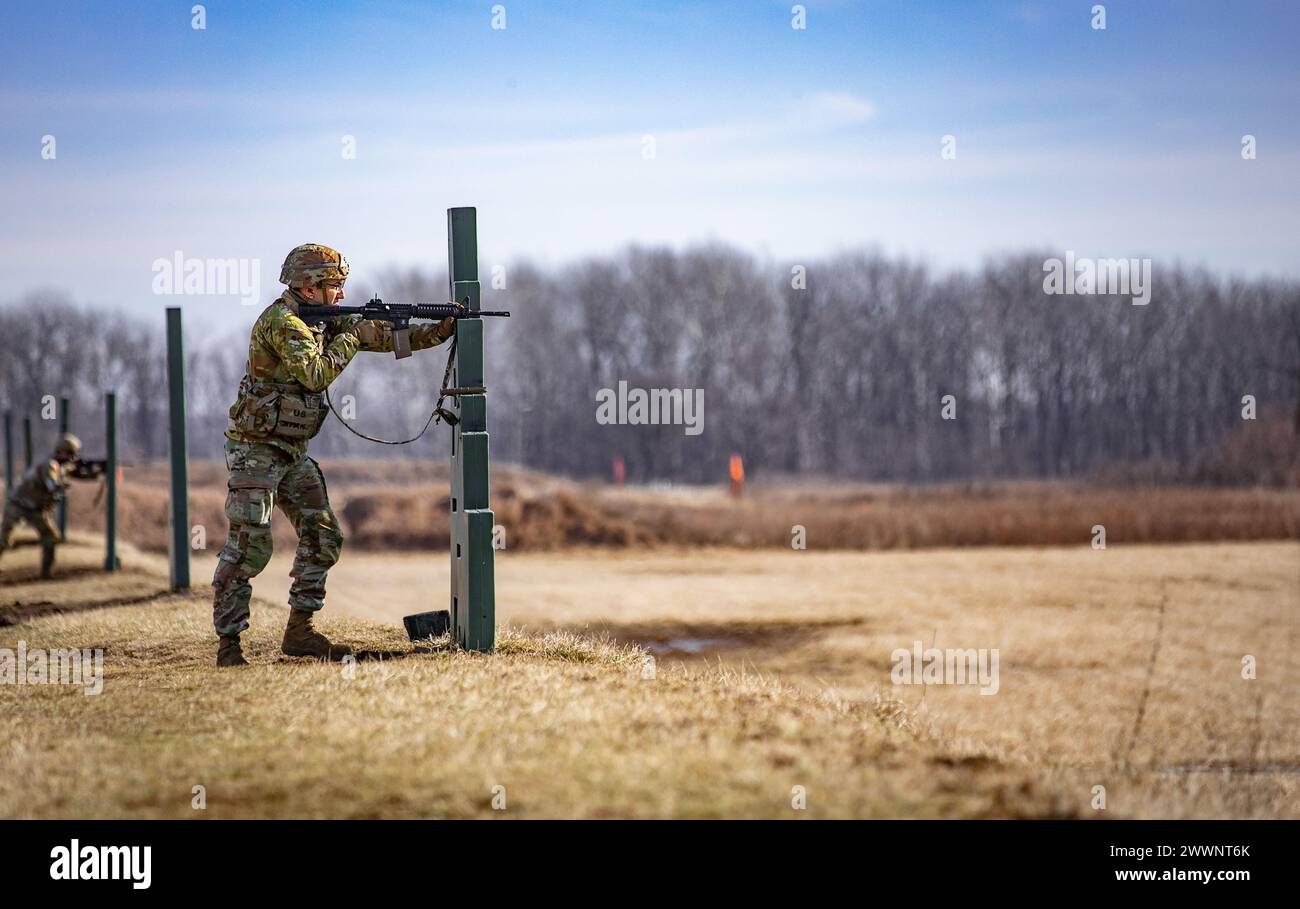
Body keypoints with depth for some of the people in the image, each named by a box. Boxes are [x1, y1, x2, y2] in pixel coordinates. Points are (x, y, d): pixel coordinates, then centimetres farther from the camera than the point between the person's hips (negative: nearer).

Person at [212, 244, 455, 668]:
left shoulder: (324, 319, 10)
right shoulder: (281, 320, -17)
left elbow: (390, 338, 10)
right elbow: (316, 373, -27)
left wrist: (442, 329, -1)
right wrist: (353, 337, -15)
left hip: (292, 453, 9)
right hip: (255, 449, -9)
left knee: (322, 536, 6)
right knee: (248, 546, -10)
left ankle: (299, 632, 12)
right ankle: (228, 643, -6)